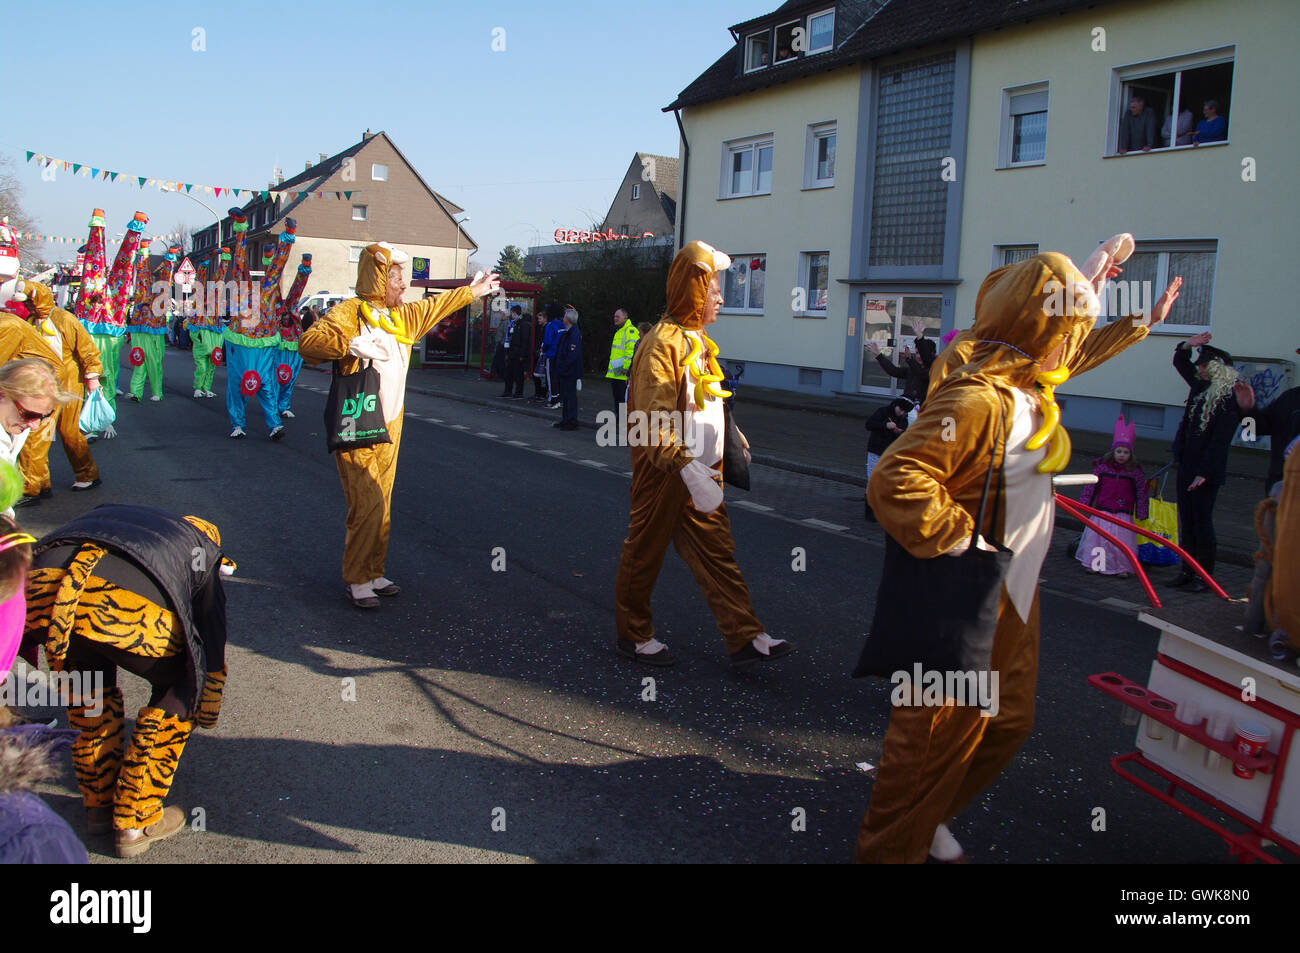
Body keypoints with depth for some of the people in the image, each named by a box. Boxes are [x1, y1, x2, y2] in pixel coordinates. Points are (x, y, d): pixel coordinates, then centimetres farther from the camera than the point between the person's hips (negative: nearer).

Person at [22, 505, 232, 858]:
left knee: (87, 678, 32)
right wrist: (206, 714, 49)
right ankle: (136, 822, 27)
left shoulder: (107, 511, 42)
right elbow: (212, 647, 33)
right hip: (128, 603, -4)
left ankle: (99, 805, 40)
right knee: (176, 693, 23)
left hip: (40, 589, 4)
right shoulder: (204, 552, 32)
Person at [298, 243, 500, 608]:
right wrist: (352, 344, -31)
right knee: (367, 506, -10)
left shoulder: (401, 316, 15)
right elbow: (308, 342, -19)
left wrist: (473, 290, 41)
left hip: (389, 427, 8)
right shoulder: (348, 312, -9)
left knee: (382, 505, 10)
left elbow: (437, 306, 32)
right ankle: (357, 579, 2)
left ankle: (374, 573, 20)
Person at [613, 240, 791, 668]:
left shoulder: (699, 340, 13)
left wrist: (733, 436, 23)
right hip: (664, 472, -9)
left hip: (700, 470, 9)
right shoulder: (663, 342, -18)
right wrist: (687, 467, -33)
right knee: (645, 552, 7)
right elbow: (655, 420, -26)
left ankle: (745, 637, 13)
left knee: (718, 552, 9)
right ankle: (634, 635, 23)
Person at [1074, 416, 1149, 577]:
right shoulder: (1102, 467, -2)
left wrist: (1141, 513, 1)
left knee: (1122, 541, 0)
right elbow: (1091, 485, 4)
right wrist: (1084, 502, 3)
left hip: (1123, 515, -1)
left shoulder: (1135, 472, -3)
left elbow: (1141, 493, 2)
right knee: (1097, 537, 5)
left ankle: (1122, 567, 13)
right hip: (1102, 512, 1)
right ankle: (1094, 563, 18)